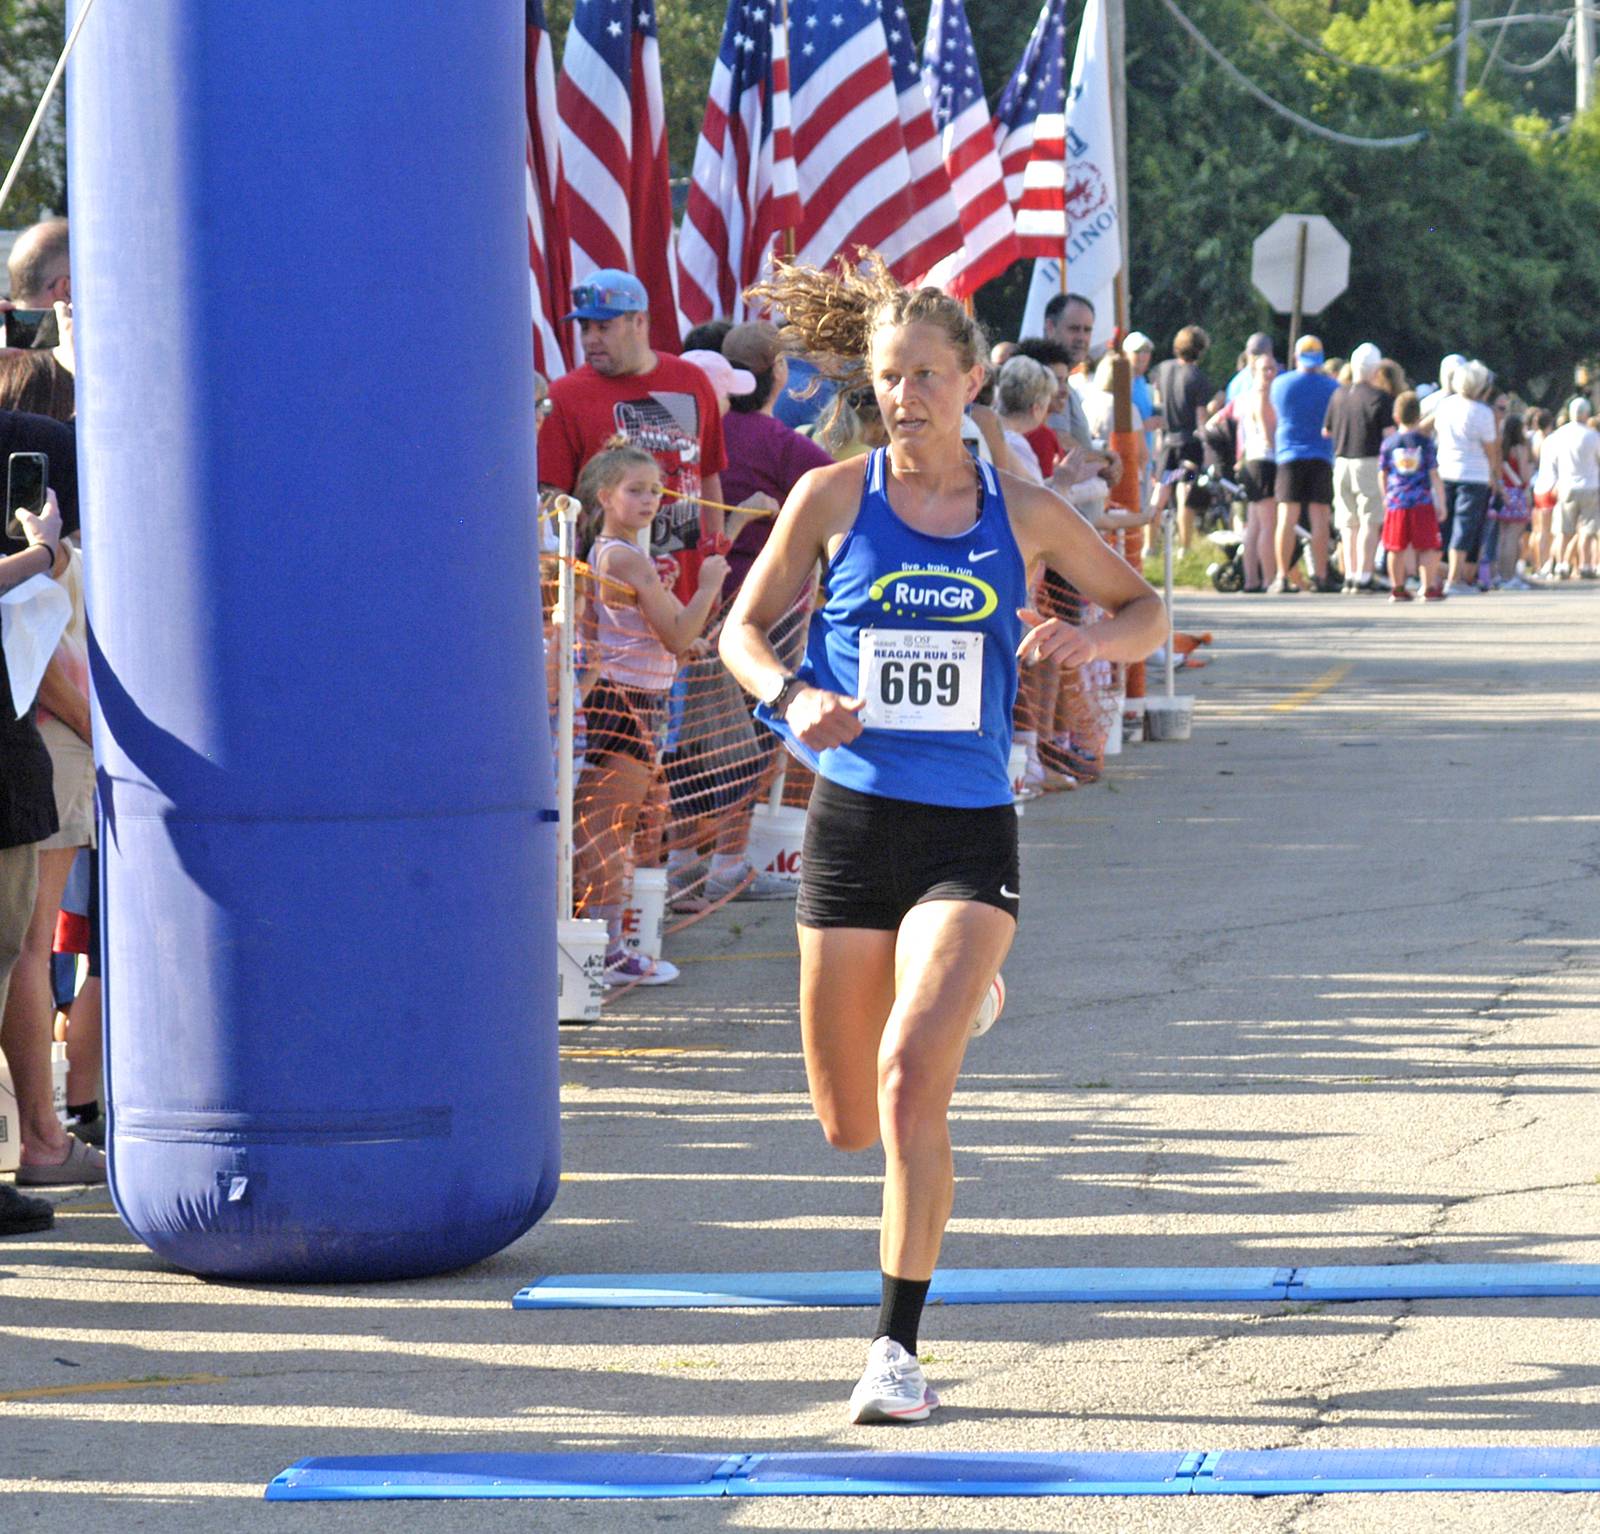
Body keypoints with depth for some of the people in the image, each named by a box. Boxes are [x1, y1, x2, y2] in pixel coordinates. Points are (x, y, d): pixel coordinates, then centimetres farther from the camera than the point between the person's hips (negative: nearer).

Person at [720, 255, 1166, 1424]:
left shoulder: (1023, 514, 0)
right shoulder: (833, 499, 0)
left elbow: (1146, 611, 11)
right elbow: (742, 627, 9)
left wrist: (1090, 639, -12)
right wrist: (790, 697, -13)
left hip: (969, 833, -2)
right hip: (852, 822, 2)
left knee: (911, 1082, -22)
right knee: (850, 1122, 12)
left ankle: (900, 1346, -12)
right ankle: (959, 1003, 50)